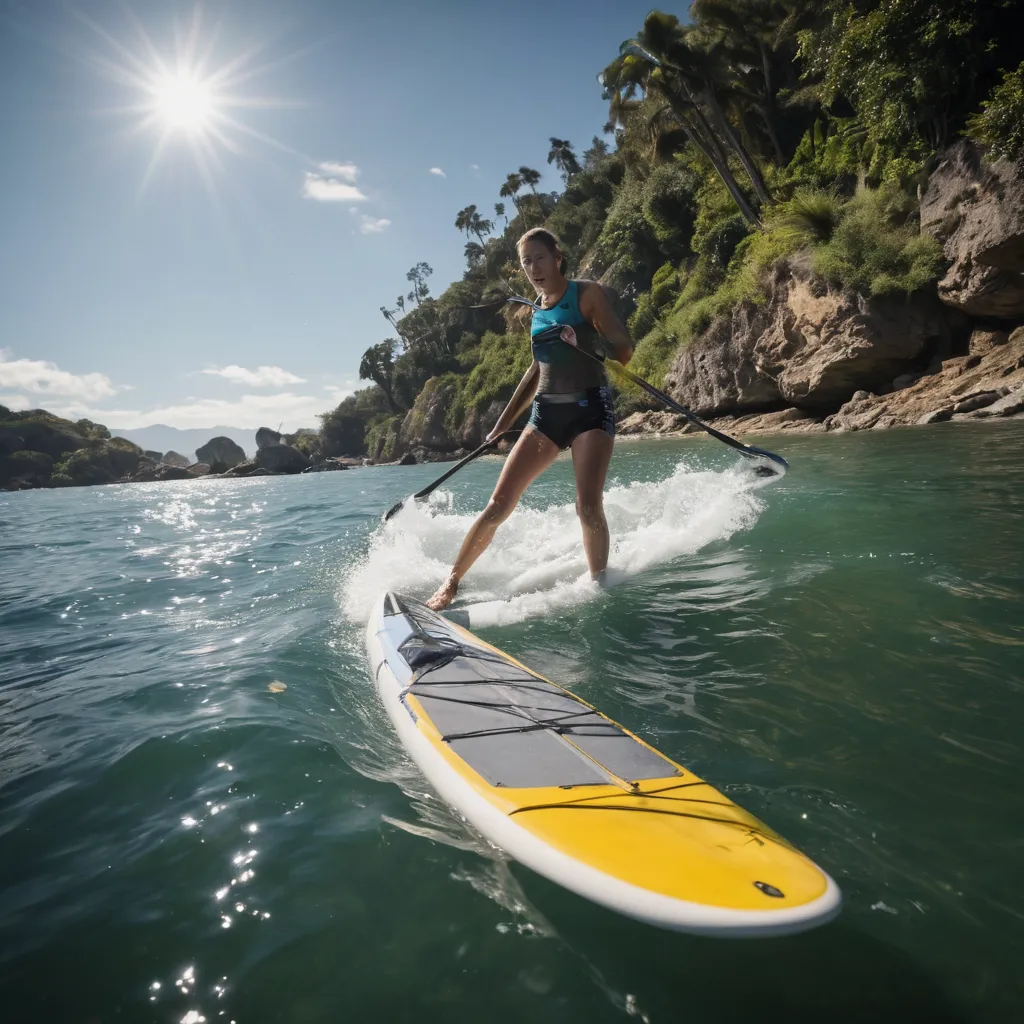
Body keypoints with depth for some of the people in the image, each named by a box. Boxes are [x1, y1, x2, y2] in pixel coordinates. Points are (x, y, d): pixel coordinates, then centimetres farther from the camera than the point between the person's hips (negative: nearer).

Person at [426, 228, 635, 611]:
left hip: (589, 407, -4)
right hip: (546, 412, 4)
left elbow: (624, 351, -7)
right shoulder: (536, 307, 15)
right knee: (499, 504, -3)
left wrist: (585, 344, -28)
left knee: (588, 506, -18)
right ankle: (450, 583, 5)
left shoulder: (587, 294, 0)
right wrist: (505, 420, 22)